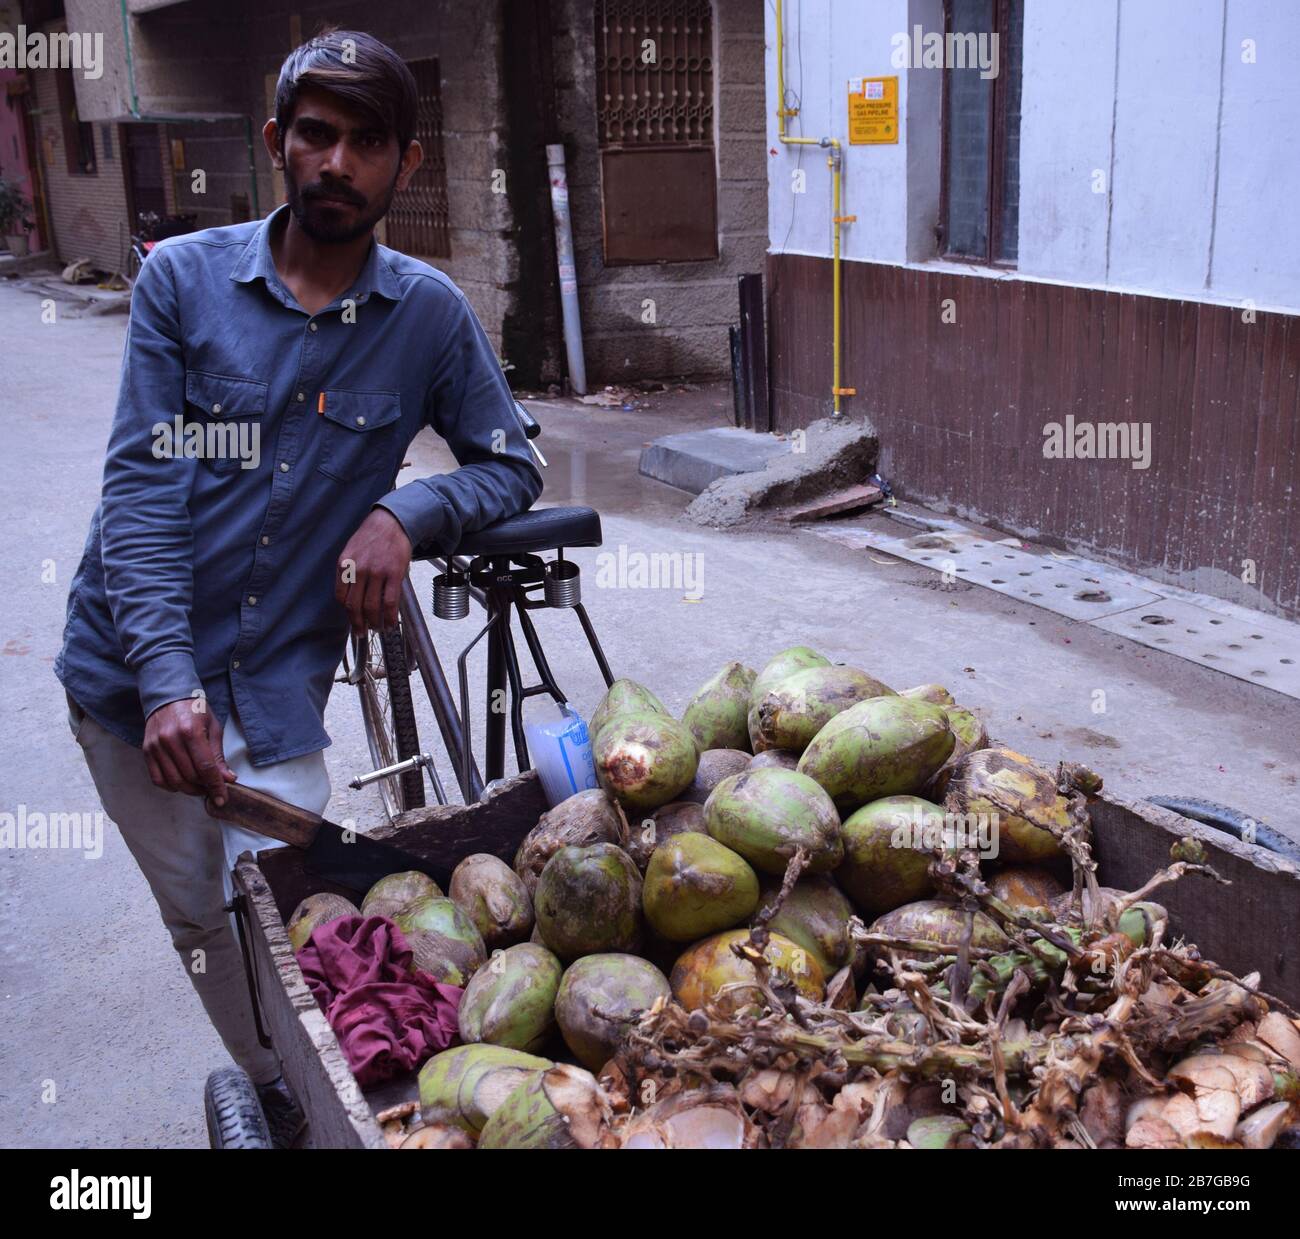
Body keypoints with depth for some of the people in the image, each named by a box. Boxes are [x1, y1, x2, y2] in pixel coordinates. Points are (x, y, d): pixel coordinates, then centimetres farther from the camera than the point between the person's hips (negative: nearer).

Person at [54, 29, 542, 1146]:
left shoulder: (429, 314, -2)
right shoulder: (184, 279, -3)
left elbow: (513, 469, 7)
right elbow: (140, 488, -8)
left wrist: (407, 513, -15)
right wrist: (168, 679, -20)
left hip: (275, 686, -1)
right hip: (132, 675, 1)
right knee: (206, 928, 12)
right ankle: (281, 1102, 36)